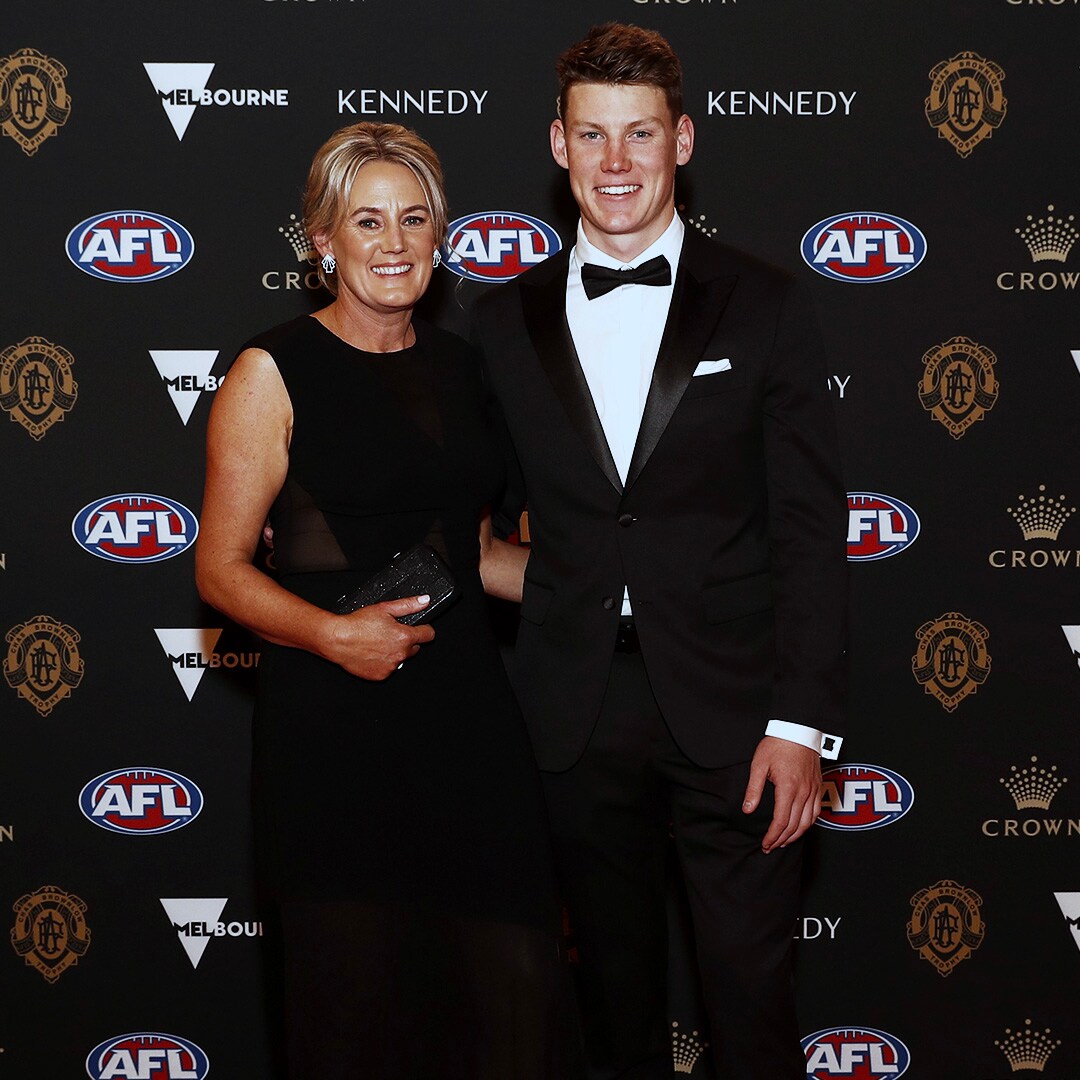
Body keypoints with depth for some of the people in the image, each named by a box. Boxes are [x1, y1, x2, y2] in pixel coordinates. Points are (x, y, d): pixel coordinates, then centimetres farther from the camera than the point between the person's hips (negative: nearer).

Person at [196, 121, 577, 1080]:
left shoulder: (457, 365, 13)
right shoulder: (274, 373, -4)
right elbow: (221, 568, -5)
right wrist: (332, 633, -20)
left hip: (464, 704, 5)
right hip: (335, 721, -4)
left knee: (518, 986, 1)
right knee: (358, 999, 2)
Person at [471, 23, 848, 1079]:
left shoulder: (762, 307, 0)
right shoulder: (505, 322, 6)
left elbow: (809, 527, -3)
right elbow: (485, 515, 9)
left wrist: (800, 722, -9)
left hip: (729, 712, -2)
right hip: (576, 714, 2)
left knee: (752, 990, 3)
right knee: (614, 986, 14)